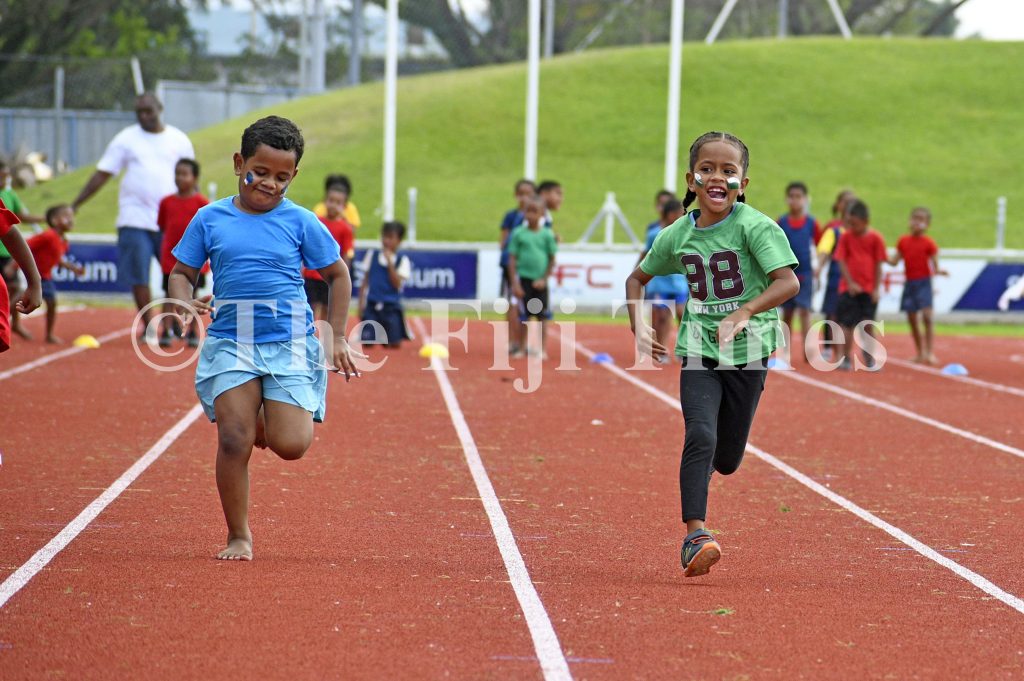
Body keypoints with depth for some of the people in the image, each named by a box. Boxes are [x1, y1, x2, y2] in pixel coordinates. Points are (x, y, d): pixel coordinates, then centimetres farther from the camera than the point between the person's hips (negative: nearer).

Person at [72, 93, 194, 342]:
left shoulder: (179, 140, 8)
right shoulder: (126, 139, 4)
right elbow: (102, 174, 4)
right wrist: (75, 205, 0)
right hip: (135, 220, -1)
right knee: (139, 277, -4)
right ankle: (148, 328, 6)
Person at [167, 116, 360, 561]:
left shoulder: (300, 223, 2)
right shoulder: (210, 219, 4)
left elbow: (338, 275, 13)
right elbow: (182, 272, 12)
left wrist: (337, 337, 8)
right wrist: (185, 302, -11)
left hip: (290, 343, 0)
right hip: (230, 341, 0)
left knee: (291, 446, -11)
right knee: (233, 439, -12)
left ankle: (266, 418, 25)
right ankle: (238, 536, 5)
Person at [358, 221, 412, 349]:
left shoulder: (402, 260, 0)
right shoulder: (372, 255, 6)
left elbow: (397, 284, -10)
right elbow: (365, 281, 9)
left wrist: (390, 262, -13)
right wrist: (361, 303, 2)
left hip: (391, 307, -1)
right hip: (372, 305, 1)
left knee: (395, 344, -7)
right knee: (368, 342, -12)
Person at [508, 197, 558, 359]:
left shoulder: (547, 235, 0)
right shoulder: (518, 234, -1)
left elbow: (552, 259, 5)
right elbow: (512, 259, -1)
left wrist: (544, 279, -4)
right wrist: (514, 283, -6)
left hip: (540, 282, 0)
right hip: (523, 279, 0)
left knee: (542, 316, 4)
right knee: (524, 315, 3)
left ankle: (543, 349, 10)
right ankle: (524, 348, 14)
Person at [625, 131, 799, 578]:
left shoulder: (755, 227, -12)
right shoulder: (677, 236, 1)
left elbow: (788, 281, -24)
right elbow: (638, 278, 18)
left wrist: (744, 312, -37)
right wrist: (638, 328, 3)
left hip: (747, 355, -2)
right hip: (699, 352, 2)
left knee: (727, 459, 7)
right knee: (700, 436, -21)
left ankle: (699, 470, 44)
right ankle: (695, 535, -22)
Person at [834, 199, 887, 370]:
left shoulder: (875, 238, -3)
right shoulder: (846, 236, 0)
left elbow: (878, 264, -1)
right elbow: (841, 261, -1)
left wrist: (877, 288, -4)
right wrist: (850, 283, -10)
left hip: (869, 290, -1)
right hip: (849, 288, 1)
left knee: (868, 325, 2)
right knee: (847, 324, 0)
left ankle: (869, 361, 12)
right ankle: (846, 359, 8)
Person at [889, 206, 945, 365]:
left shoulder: (928, 243, -5)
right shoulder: (903, 241, 8)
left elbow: (934, 263, -8)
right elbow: (894, 261, 9)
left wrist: (937, 270, -30)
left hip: (923, 282, -5)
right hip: (909, 282, 5)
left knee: (927, 316, -16)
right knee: (912, 319, 7)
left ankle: (929, 352, -16)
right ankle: (920, 353, 18)